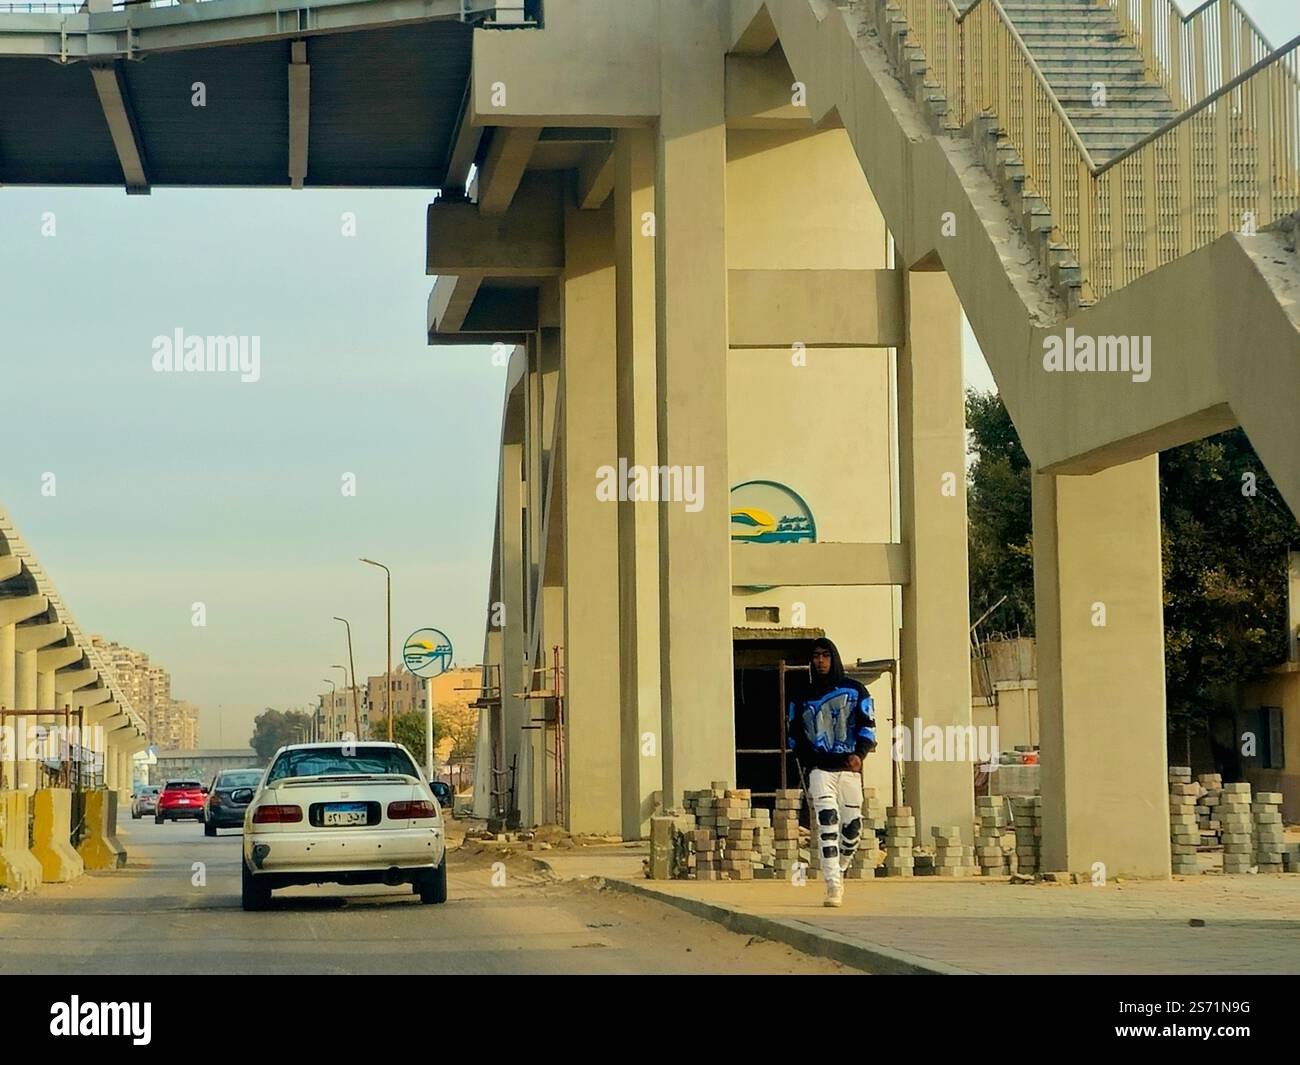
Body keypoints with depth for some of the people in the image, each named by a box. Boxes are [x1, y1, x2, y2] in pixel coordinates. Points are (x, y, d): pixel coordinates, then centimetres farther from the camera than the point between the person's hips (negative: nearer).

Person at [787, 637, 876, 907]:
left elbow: (867, 724, 4)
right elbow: (794, 733, 17)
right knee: (827, 819, -17)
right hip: (820, 768, -1)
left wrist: (860, 754, -12)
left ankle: (838, 870, 28)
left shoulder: (854, 690, 7)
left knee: (852, 825, 2)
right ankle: (833, 885, -22)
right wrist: (805, 761, 3)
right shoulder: (803, 697, 11)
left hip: (849, 767, 1)